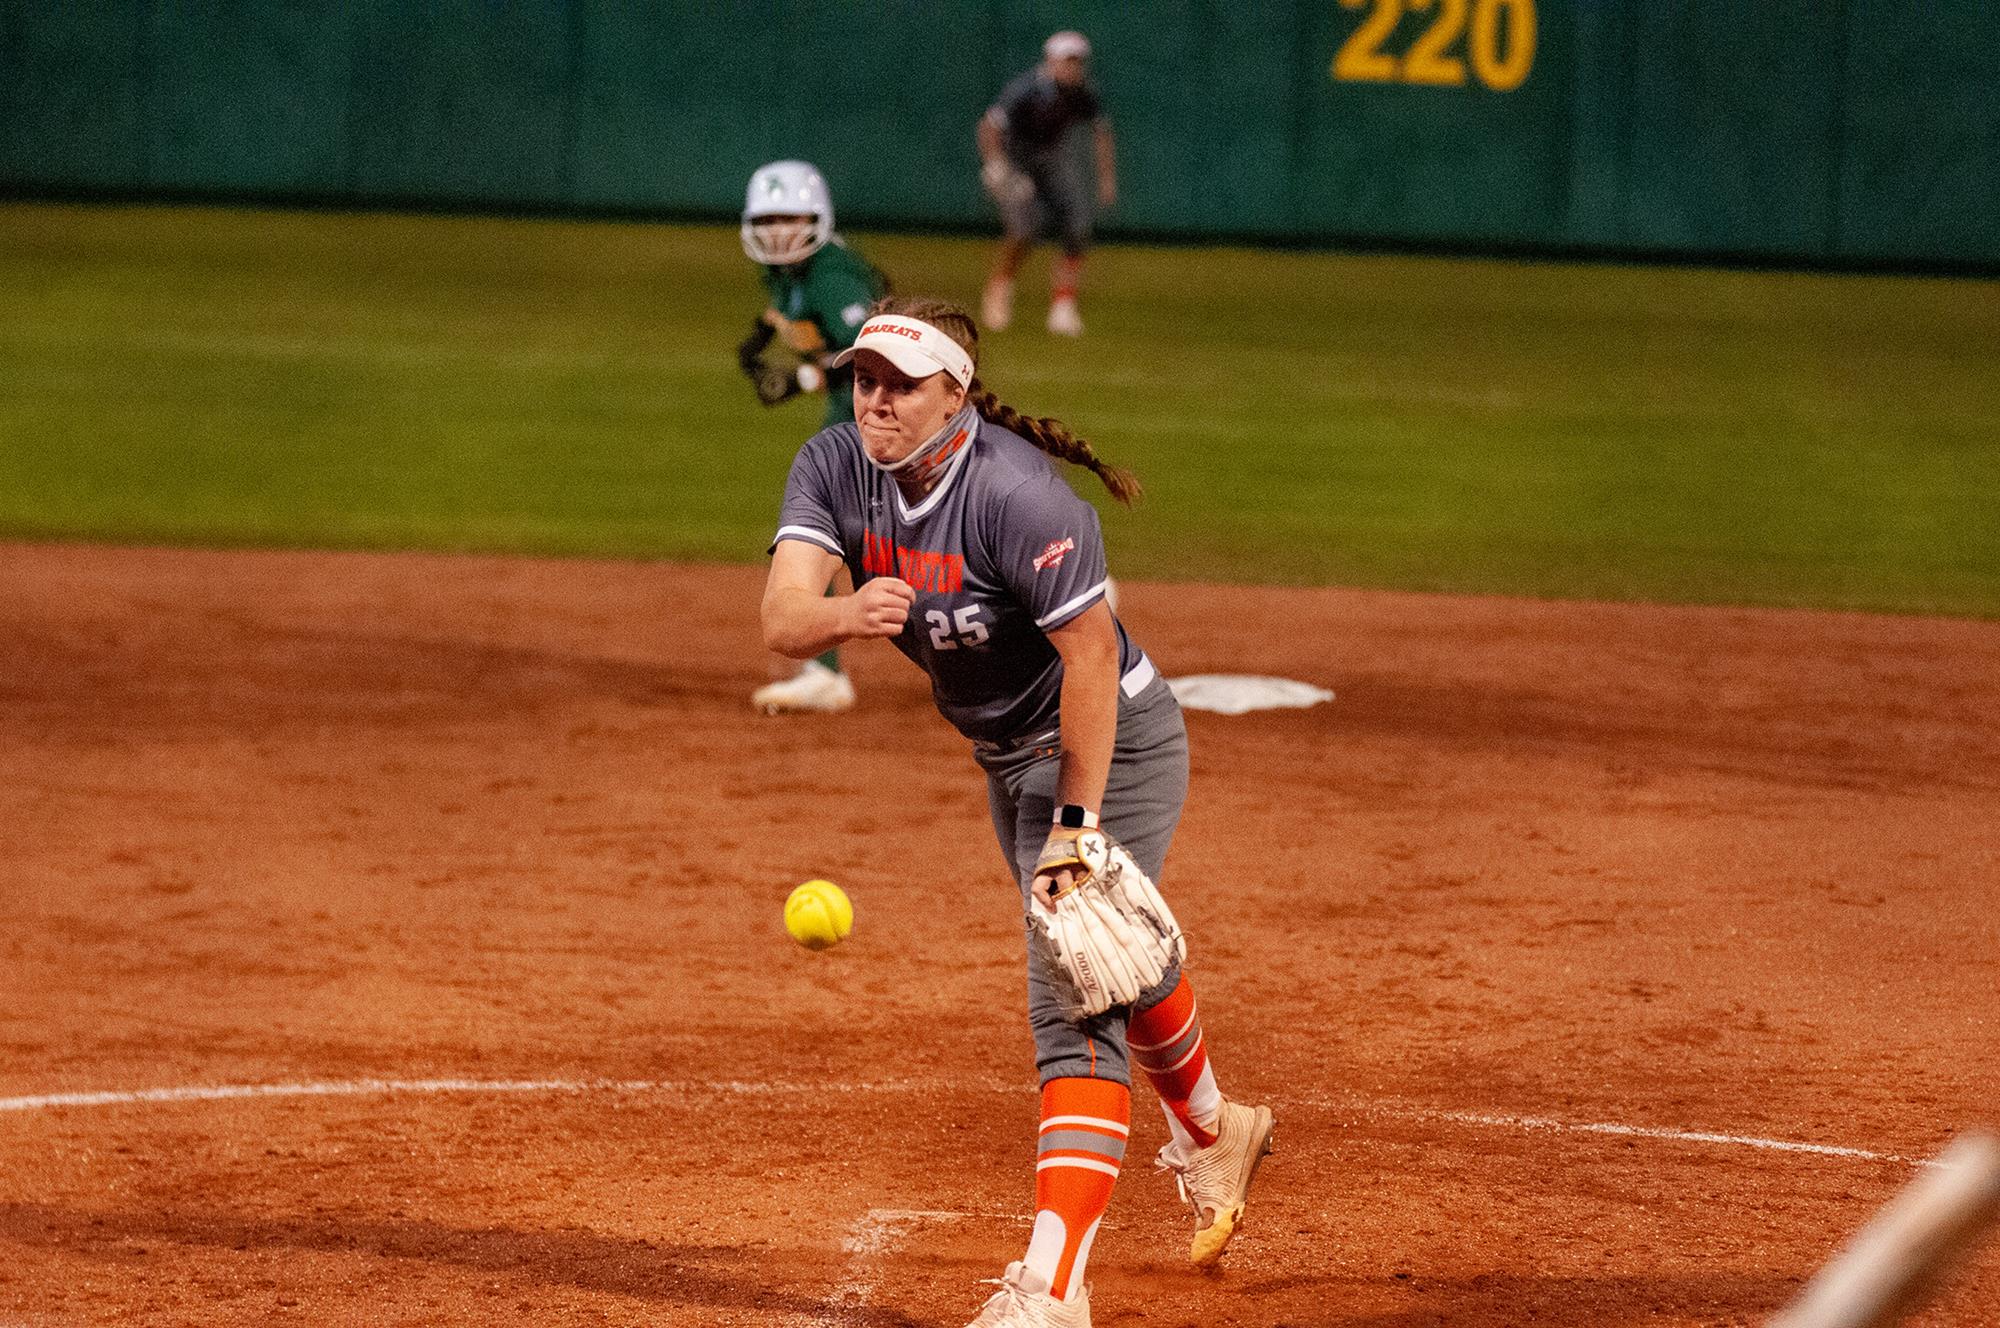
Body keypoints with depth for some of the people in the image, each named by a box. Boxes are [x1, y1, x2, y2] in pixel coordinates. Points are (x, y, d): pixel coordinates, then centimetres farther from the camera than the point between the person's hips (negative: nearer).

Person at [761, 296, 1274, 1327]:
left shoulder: (1018, 497, -31)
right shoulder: (835, 468, -12)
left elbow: (1091, 657, -29)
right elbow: (781, 619, -24)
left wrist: (1076, 824, -29)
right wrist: (848, 611, -47)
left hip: (1111, 747, -8)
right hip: (1007, 756, 8)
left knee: (1074, 1002, -18)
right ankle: (1210, 1134, 55)